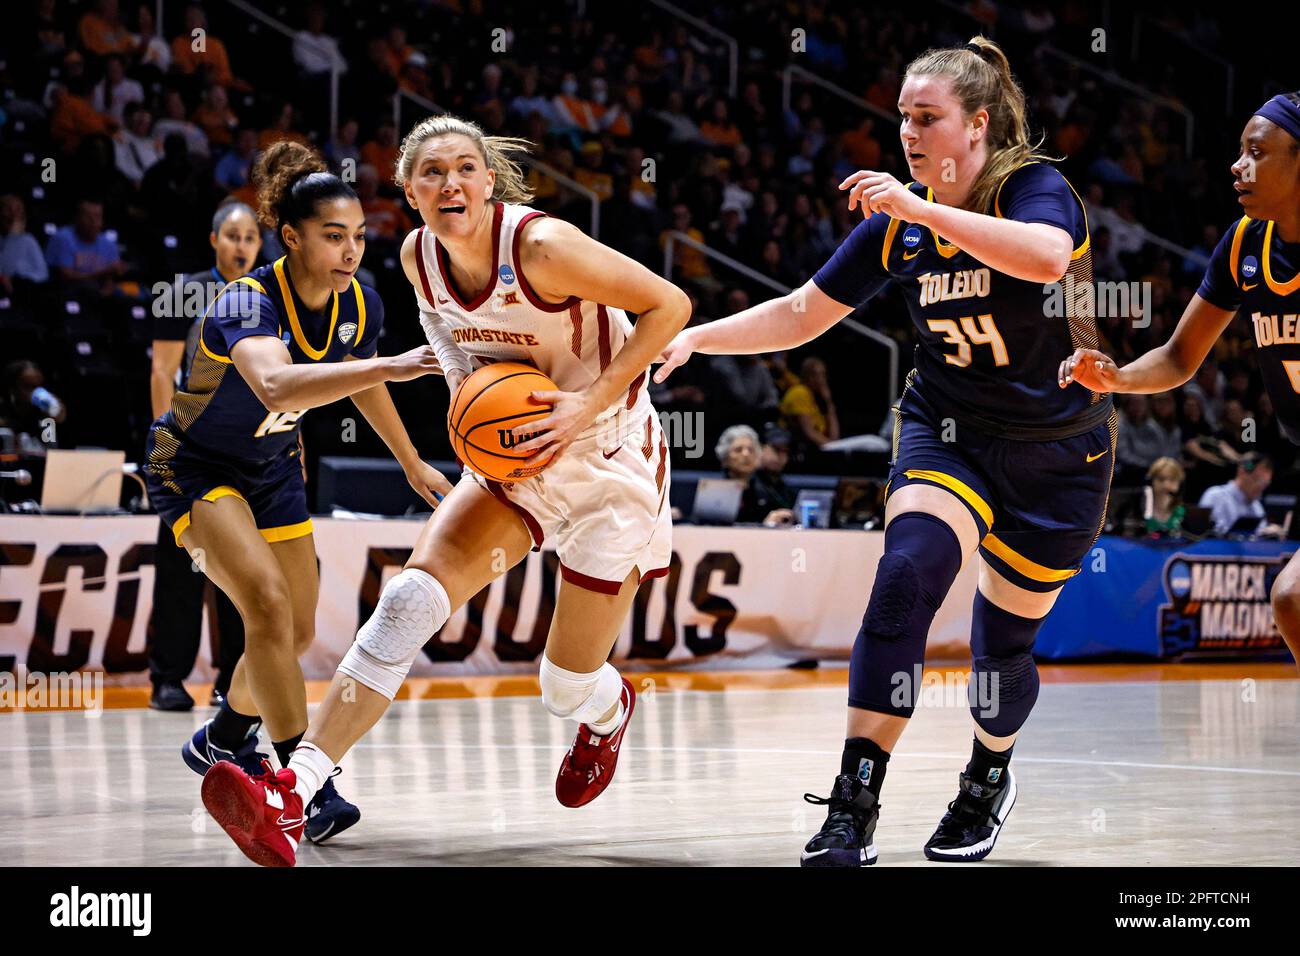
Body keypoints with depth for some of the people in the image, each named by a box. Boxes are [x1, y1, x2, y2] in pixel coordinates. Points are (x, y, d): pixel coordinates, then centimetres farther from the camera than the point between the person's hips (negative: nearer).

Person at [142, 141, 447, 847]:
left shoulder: (360, 303, -12)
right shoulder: (247, 302, -33)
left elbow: (361, 383, 11)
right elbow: (278, 386, -55)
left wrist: (413, 465, 23)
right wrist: (393, 365, -63)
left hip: (273, 469, 7)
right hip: (193, 467, -7)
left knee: (297, 633, 11)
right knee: (266, 603, -27)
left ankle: (220, 741, 39)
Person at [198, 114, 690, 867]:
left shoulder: (540, 245, -25)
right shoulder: (419, 255, -5)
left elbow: (670, 303, -20)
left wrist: (592, 402, -26)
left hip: (612, 467, -5)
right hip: (515, 462, 5)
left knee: (569, 689, 4)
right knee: (410, 600, -17)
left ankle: (610, 711, 45)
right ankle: (290, 794, -25)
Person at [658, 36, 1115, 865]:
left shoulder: (1037, 188, -17)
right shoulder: (897, 222, -2)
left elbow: (1049, 256, -41)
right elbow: (802, 314, 4)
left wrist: (923, 208, -42)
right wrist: (697, 337, -9)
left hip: (1059, 453, -2)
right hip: (948, 429, 3)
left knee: (1005, 642, 7)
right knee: (908, 573, -26)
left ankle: (990, 776, 42)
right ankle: (855, 802, -28)